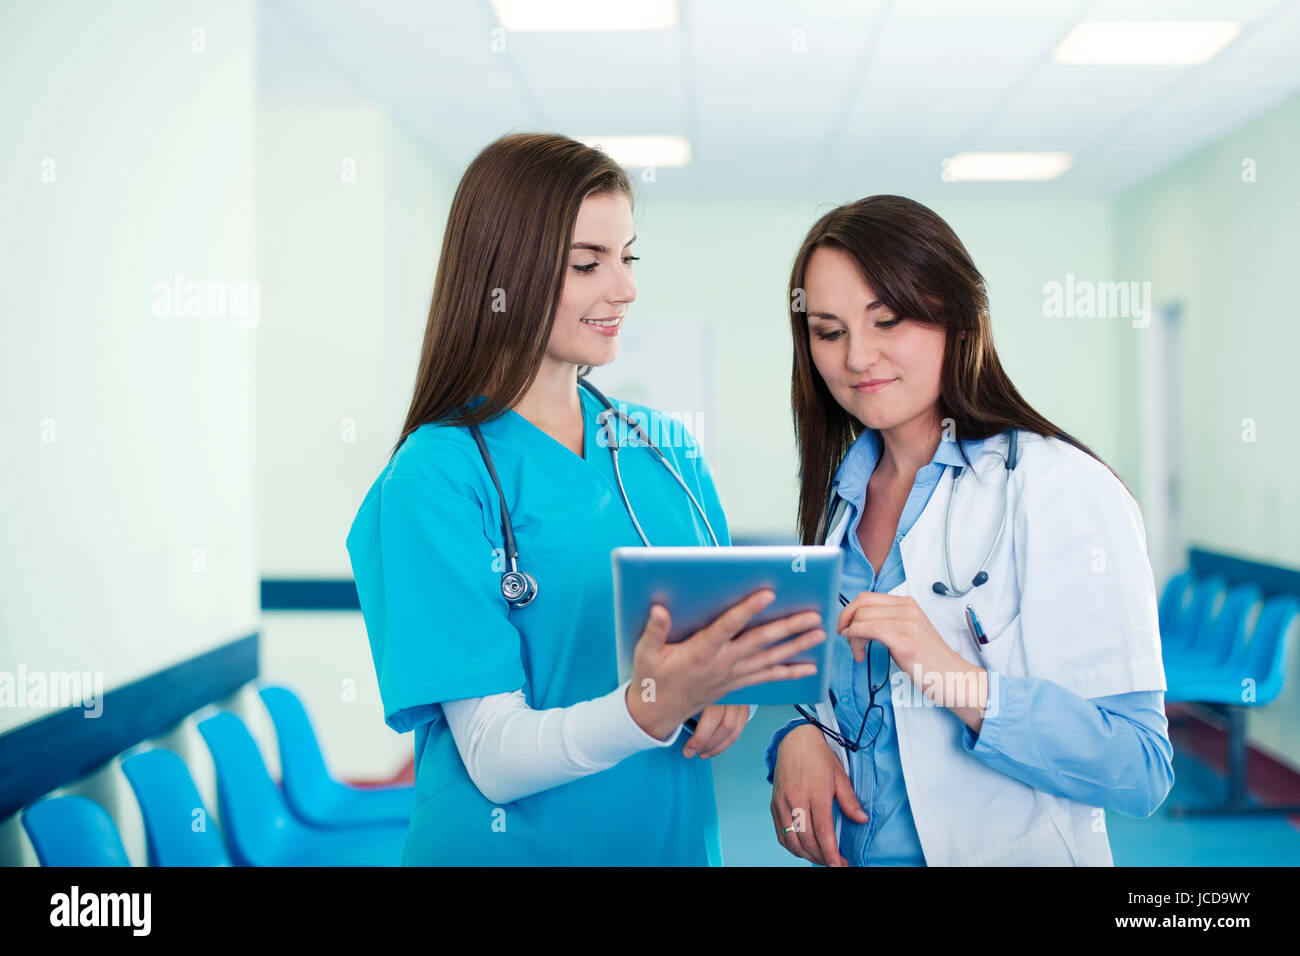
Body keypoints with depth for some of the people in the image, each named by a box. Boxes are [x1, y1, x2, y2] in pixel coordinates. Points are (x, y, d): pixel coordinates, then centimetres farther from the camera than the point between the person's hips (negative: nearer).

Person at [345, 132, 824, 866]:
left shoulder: (665, 447, 2)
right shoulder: (438, 479, -16)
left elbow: (725, 628, 9)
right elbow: (495, 761, -18)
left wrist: (728, 688, -13)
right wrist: (651, 706, -34)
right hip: (517, 845, -5)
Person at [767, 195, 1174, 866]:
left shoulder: (1065, 490, -17)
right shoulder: (842, 491, 1)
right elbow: (823, 681, 9)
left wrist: (961, 681, -31)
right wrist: (797, 735, -12)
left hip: (1013, 851, -5)